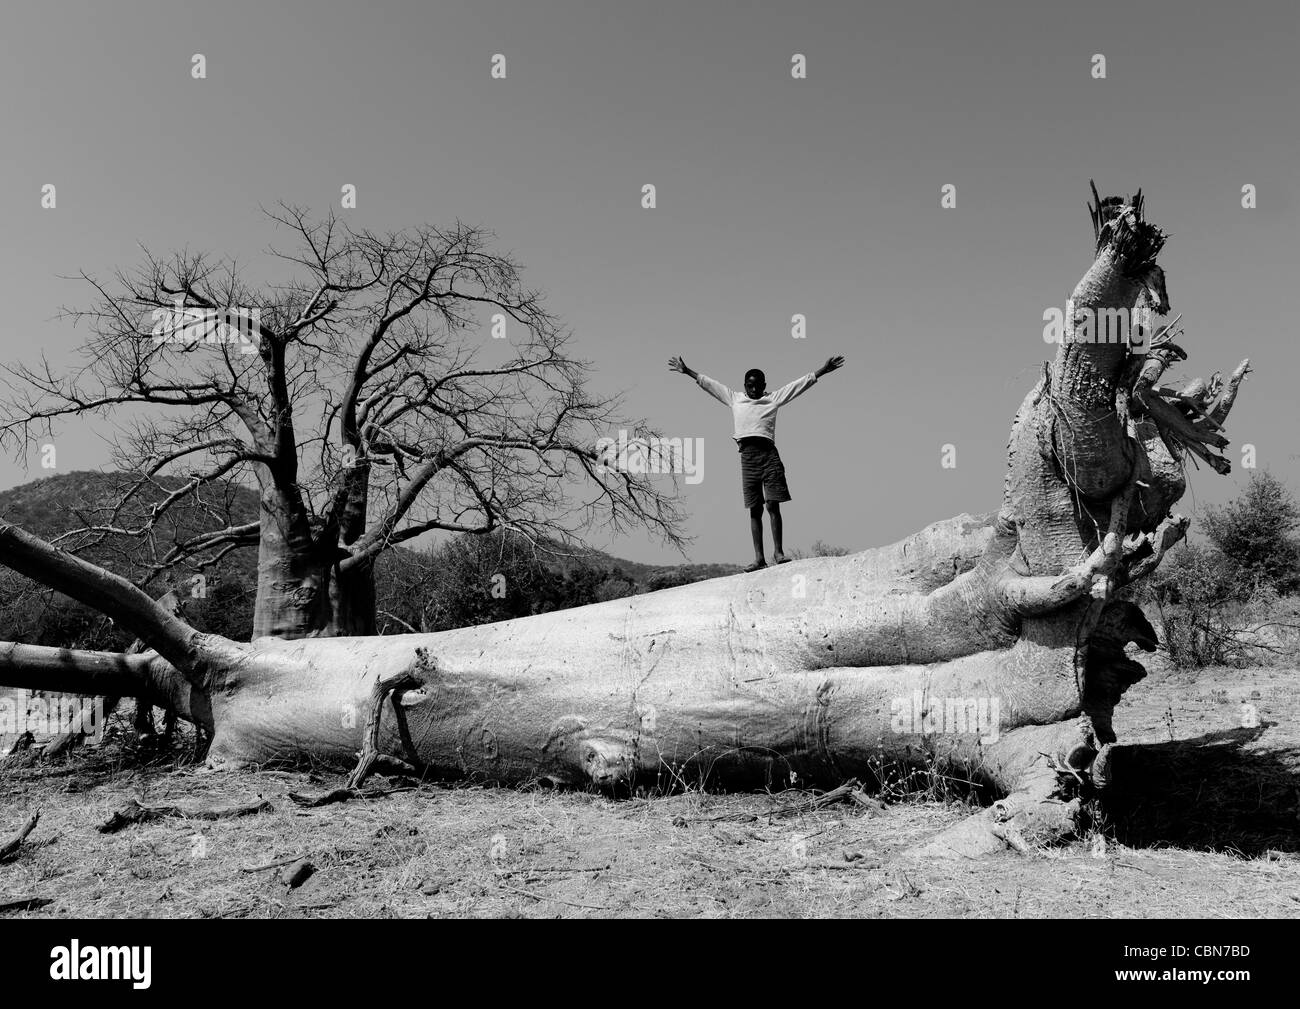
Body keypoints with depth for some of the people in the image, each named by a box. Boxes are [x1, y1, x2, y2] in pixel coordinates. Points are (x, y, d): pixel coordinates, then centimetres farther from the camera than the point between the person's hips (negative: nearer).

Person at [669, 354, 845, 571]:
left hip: (768, 453, -1)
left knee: (773, 505, -7)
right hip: (747, 455, 2)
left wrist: (823, 370, 8)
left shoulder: (773, 399, 14)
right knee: (755, 509, 0)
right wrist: (686, 370, 26)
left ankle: (778, 551, -2)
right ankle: (759, 558, -2)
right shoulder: (735, 399, 19)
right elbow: (707, 383, 24)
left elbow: (802, 383, 12)